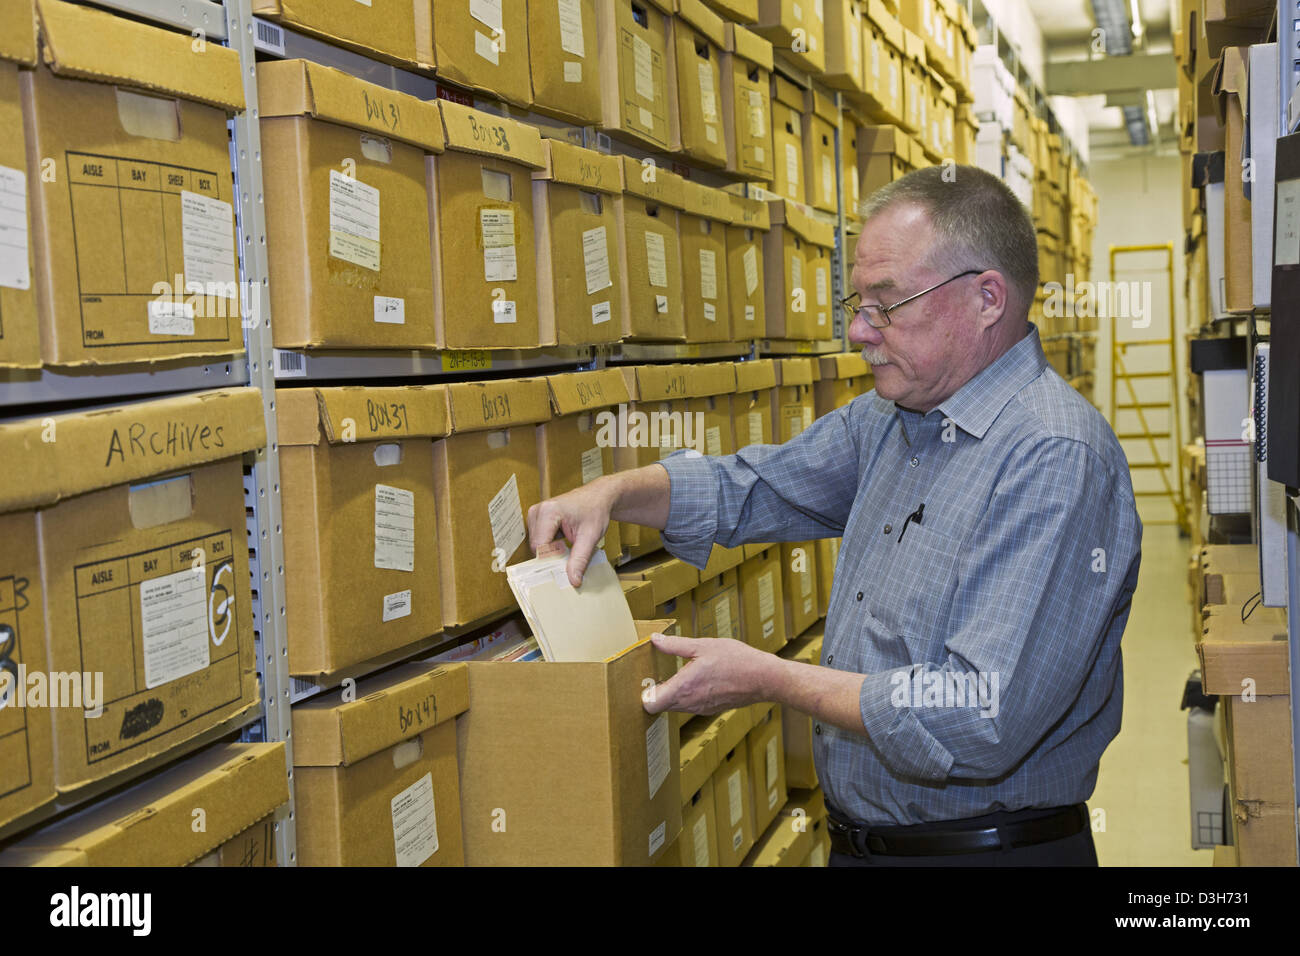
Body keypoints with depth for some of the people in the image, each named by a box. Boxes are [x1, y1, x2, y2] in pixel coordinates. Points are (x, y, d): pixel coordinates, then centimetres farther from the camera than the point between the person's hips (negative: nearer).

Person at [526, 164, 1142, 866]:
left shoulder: (1057, 460, -25)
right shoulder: (887, 419, 3)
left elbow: (983, 722, -31)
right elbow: (750, 486, 15)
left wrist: (768, 680, -23)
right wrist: (613, 494, -3)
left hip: (993, 845, -8)